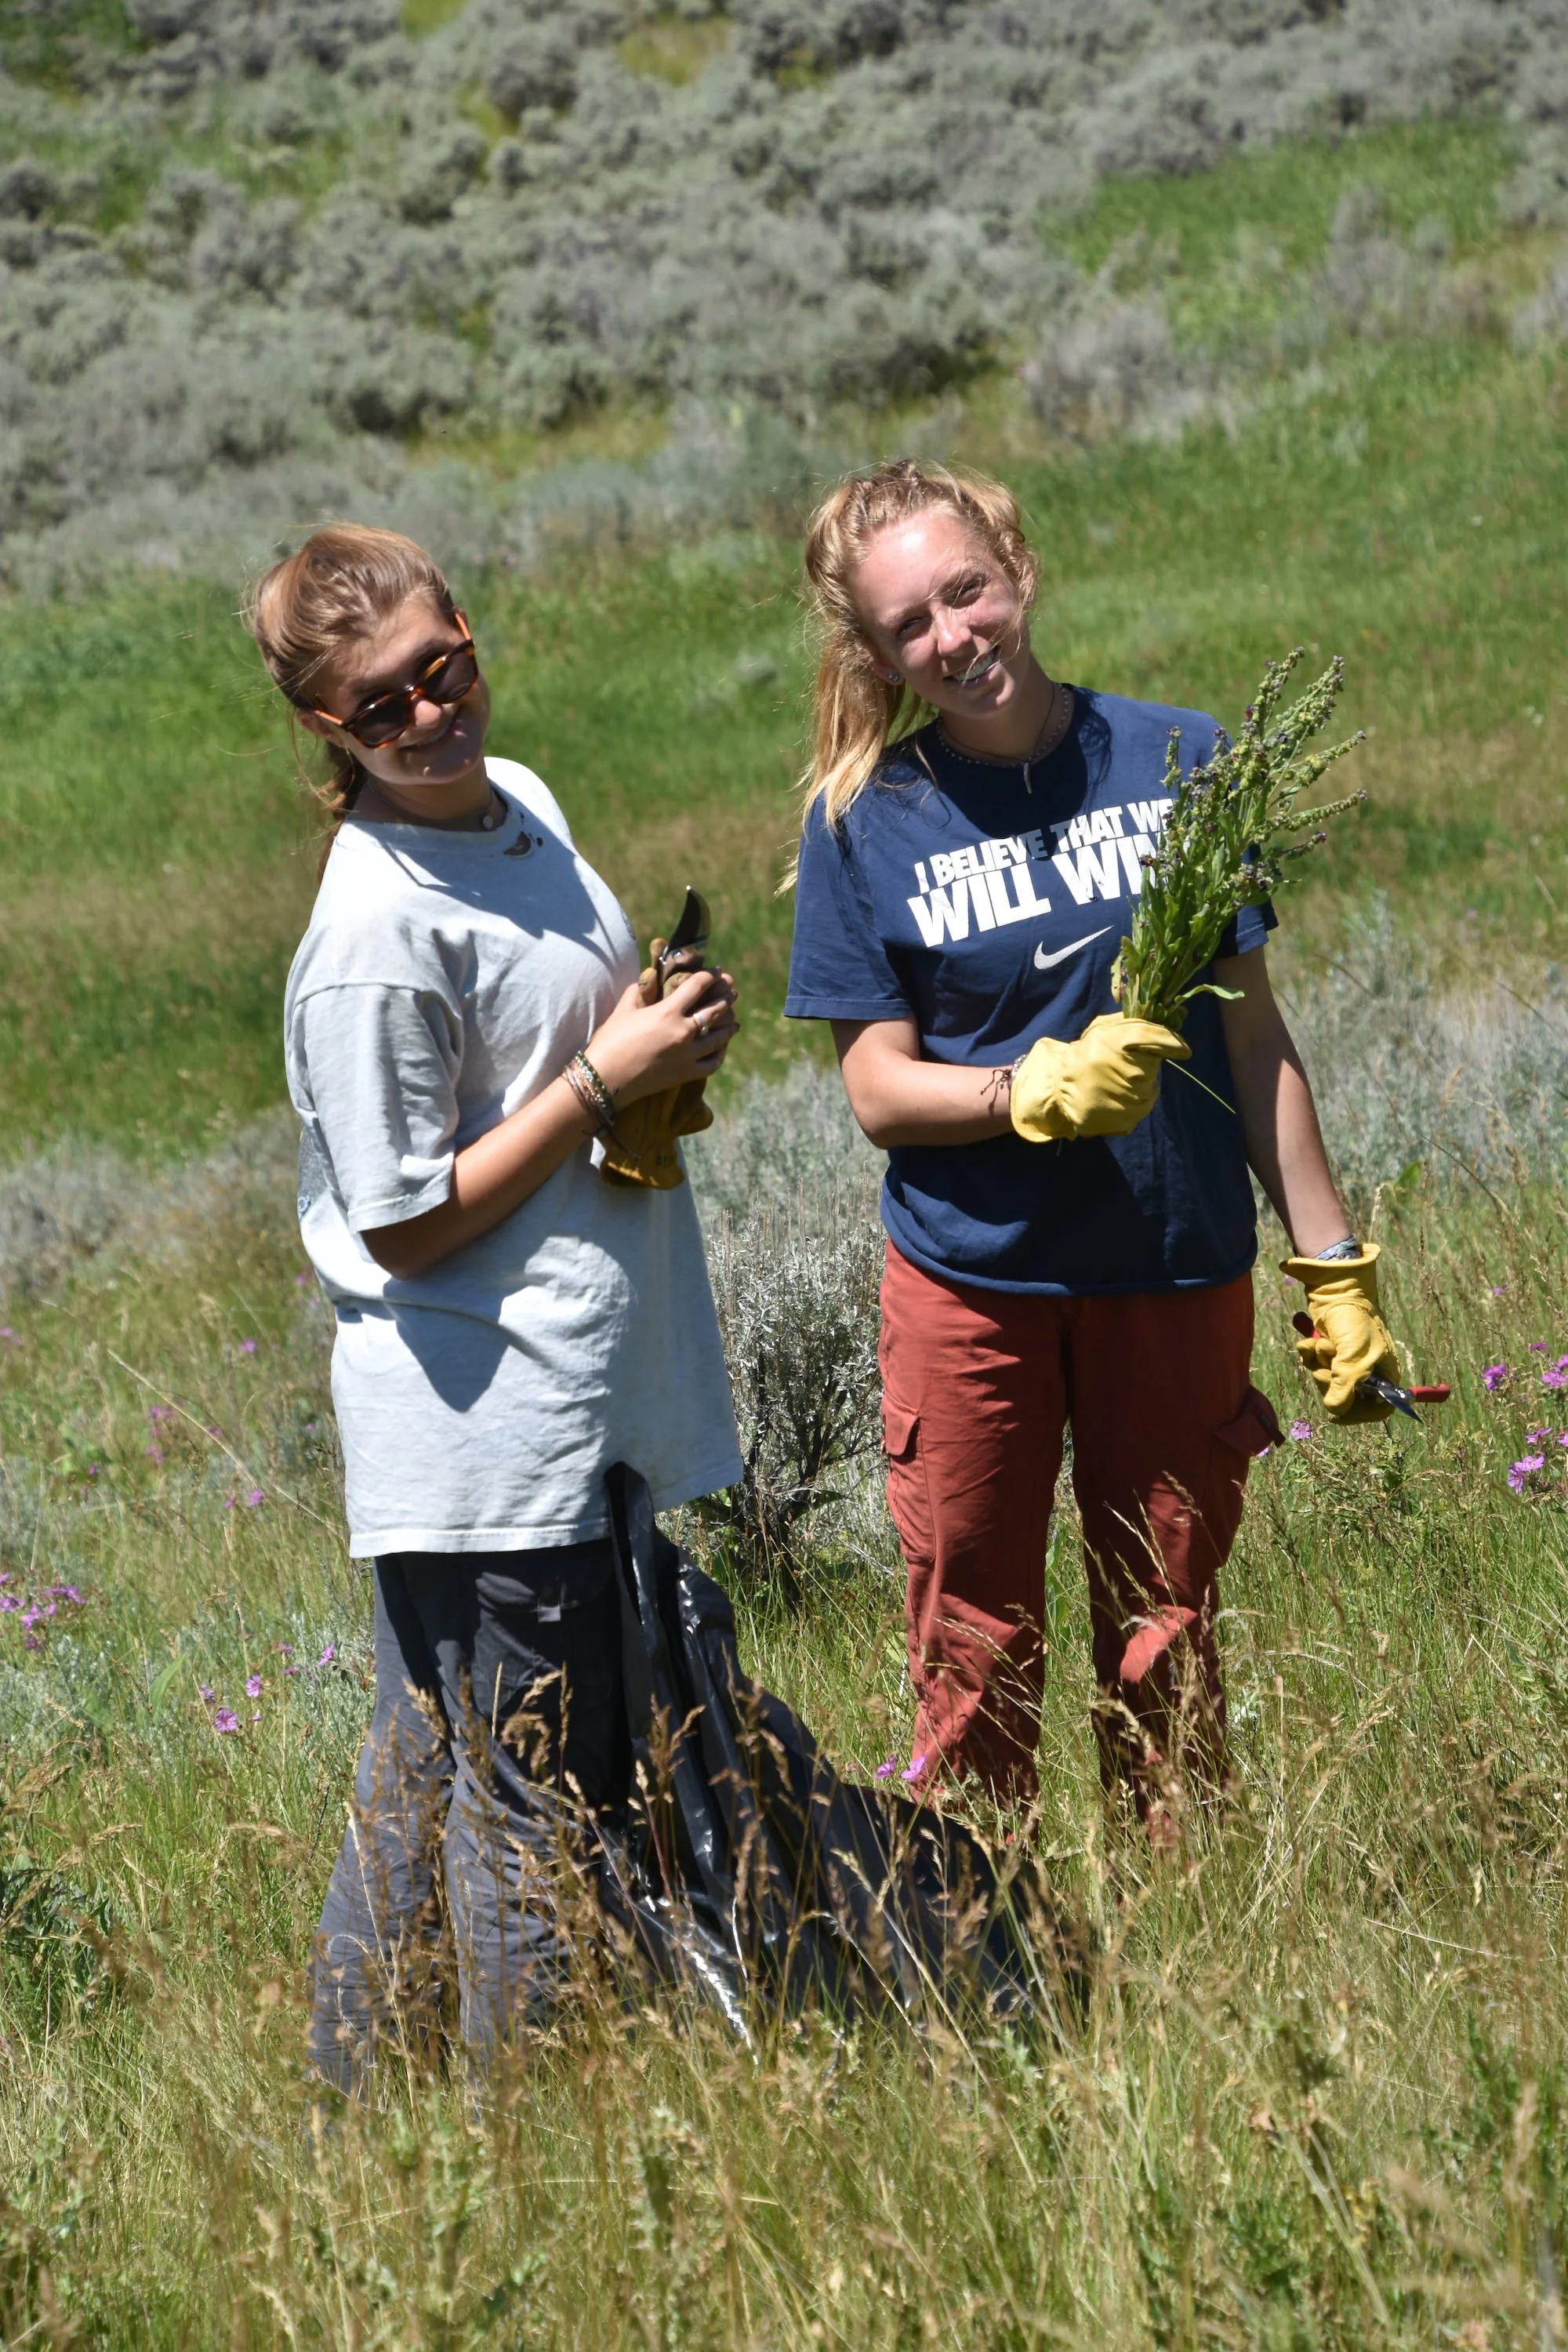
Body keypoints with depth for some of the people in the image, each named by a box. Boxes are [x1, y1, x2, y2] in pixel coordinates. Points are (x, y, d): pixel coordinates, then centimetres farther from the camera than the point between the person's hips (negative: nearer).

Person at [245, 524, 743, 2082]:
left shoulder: (521, 800, 7)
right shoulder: (374, 939, -21)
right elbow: (410, 1222, -18)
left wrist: (666, 1027, 2)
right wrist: (607, 1080, -17)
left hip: (585, 1397, 9)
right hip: (483, 1439, -9)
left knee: (428, 1775, 19)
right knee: (532, 1809, 3)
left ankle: (360, 2110, 31)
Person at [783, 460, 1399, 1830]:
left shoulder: (1176, 761, -2)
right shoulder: (867, 819, -5)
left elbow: (1253, 1036, 4)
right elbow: (879, 1089, -5)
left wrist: (1333, 1267, 4)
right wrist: (1038, 1090, -24)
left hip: (1178, 1274, 1)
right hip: (970, 1288, -1)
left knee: (1168, 1659, 11)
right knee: (975, 1669, 9)